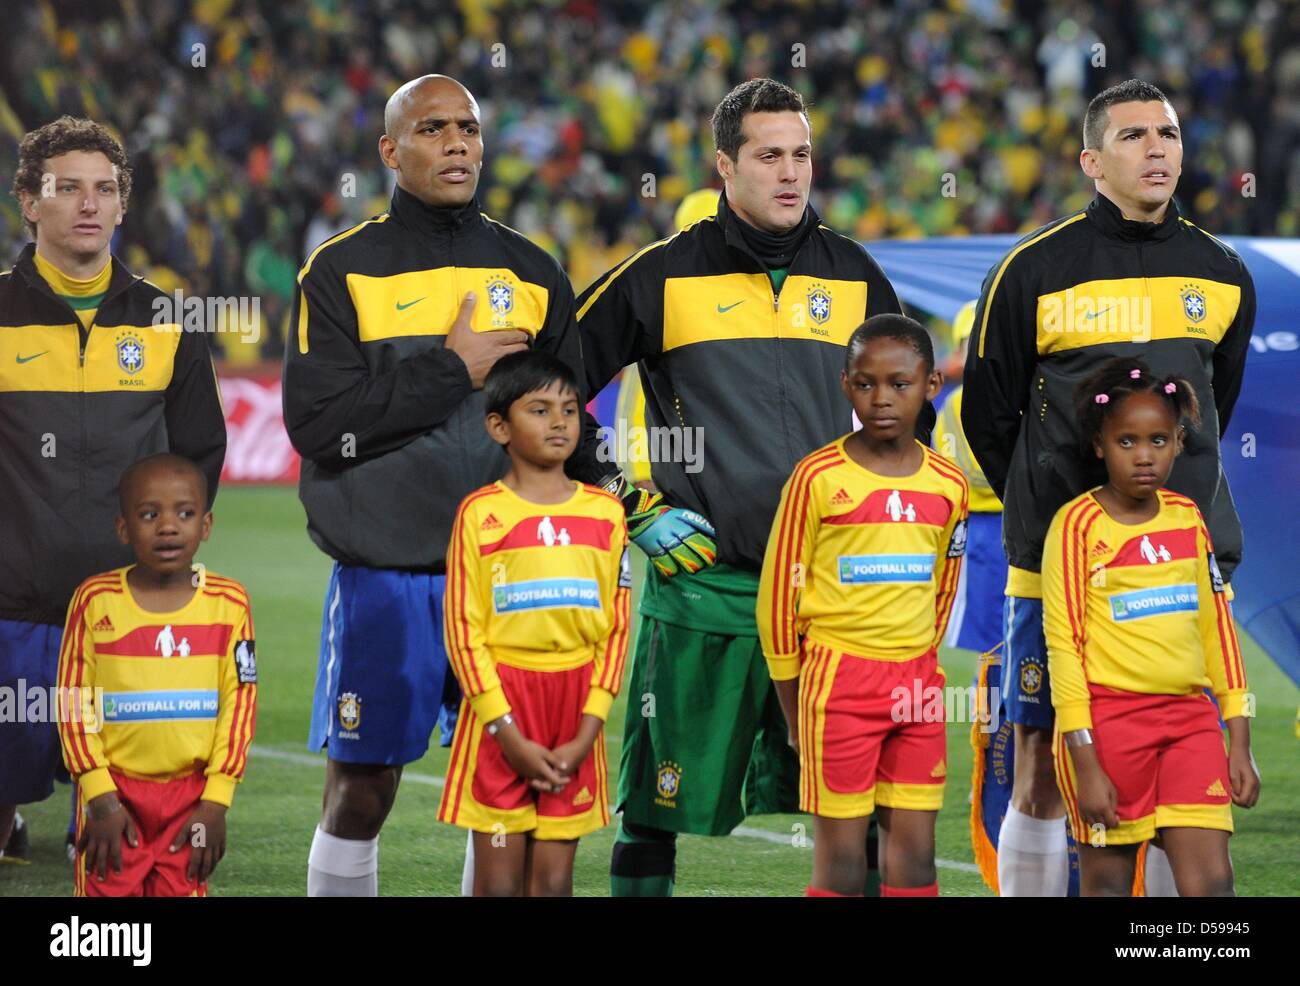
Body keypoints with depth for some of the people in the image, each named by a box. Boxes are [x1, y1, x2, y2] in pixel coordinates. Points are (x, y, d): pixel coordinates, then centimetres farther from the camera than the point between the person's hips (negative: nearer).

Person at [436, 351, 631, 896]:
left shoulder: (604, 513, 6)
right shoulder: (480, 514, -2)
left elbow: (617, 628, 6)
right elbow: (464, 630, -4)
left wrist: (587, 731, -4)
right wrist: (509, 733, -11)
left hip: (575, 707, 2)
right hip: (501, 706, -2)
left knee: (553, 881, 4)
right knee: (498, 883, -1)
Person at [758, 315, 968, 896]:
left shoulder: (948, 486, 4)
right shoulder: (819, 478, -7)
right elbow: (779, 590, -1)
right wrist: (794, 709, 2)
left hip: (916, 686, 4)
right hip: (839, 676, -4)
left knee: (914, 853, 3)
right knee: (841, 857, -3)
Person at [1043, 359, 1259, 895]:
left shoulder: (1187, 518, 9)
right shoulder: (1078, 524, -7)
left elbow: (1218, 627, 13)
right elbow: (1064, 645, -8)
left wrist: (1239, 744, 10)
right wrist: (1085, 764, -13)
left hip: (1189, 717, 4)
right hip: (1109, 721, -4)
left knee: (1211, 884, -6)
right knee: (1108, 881, 3)